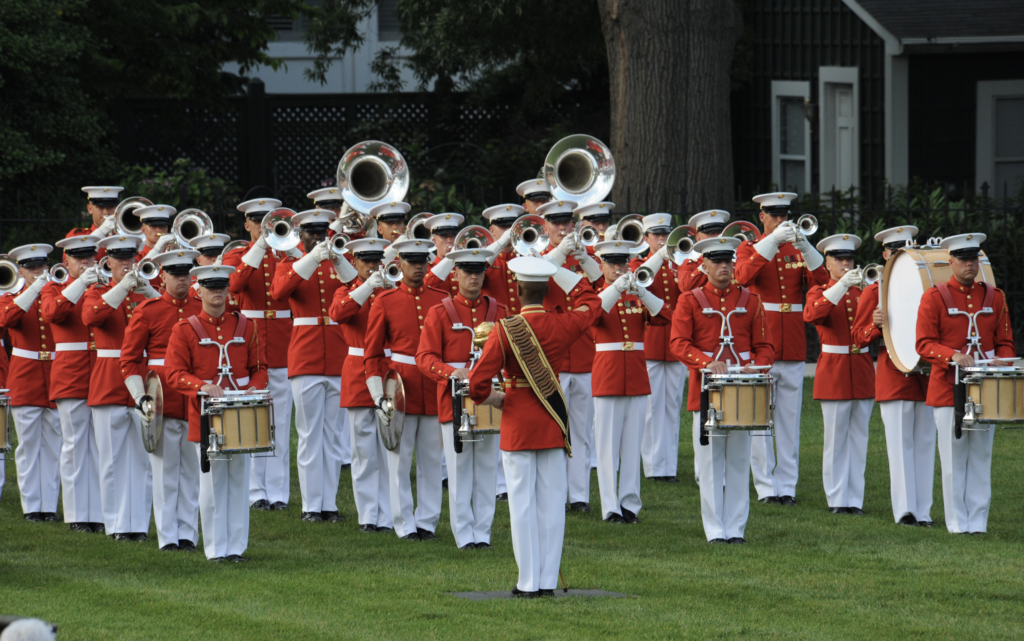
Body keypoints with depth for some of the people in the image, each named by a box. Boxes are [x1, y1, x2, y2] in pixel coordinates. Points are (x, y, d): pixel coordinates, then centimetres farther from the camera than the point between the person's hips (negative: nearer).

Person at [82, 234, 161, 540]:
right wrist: (121, 289, -24)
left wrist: (150, 293, -19)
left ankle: (139, 523, 4)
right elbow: (90, 317, -16)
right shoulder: (98, 293, 6)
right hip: (109, 385, -1)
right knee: (112, 459, 1)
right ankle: (117, 524, 5)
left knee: (143, 458, 0)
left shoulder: (147, 293, 10)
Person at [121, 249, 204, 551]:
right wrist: (140, 397, -10)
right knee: (166, 469, 1)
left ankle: (188, 534, 10)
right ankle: (167, 536, 5)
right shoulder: (147, 311, 0)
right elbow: (129, 359, 1)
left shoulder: (204, 309, 8)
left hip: (197, 400, 3)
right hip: (163, 399, -3)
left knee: (192, 469, 5)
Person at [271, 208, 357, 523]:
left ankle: (329, 503, 9)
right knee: (310, 435, -2)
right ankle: (311, 505, 1)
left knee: (334, 433, 4)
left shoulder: (338, 266, 11)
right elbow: (279, 292, -17)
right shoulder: (290, 265, 5)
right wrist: (311, 260, -25)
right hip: (306, 361, -2)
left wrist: (339, 261, -21)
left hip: (338, 360, 2)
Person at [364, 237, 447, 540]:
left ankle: (428, 521, 13)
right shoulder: (385, 302, 1)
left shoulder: (441, 300, 7)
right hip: (400, 387, -2)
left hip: (435, 390, 2)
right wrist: (378, 396, -7)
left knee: (432, 459, 5)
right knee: (400, 460, 0)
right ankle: (405, 524, 6)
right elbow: (372, 354, 2)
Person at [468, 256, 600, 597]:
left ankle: (529, 582, 2)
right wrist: (559, 273, 18)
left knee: (523, 502, 2)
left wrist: (495, 399, 4)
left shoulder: (506, 331, -14)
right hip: (553, 423, 3)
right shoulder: (564, 325, -5)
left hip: (518, 423, -3)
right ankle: (548, 581, 8)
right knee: (552, 501, 7)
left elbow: (478, 383, -17)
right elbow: (590, 302, 19)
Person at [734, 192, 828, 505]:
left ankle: (787, 486, 8)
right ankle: (766, 487, 1)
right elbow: (743, 276, -20)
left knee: (790, 420, 5)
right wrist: (773, 241, -28)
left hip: (792, 347, 3)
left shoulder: (798, 251, 10)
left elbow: (821, 282, -6)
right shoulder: (750, 249, 3)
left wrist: (805, 247, -20)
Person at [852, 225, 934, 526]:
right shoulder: (874, 292, 5)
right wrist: (876, 324, -17)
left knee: (925, 443, 2)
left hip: (927, 375, 4)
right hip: (894, 375, -4)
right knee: (900, 443, -6)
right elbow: (859, 338, 2)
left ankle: (923, 510, 4)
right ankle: (904, 510, -7)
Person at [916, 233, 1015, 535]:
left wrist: (1003, 360, -10)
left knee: (981, 457, 4)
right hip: (948, 390, -3)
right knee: (953, 459, -1)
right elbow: (925, 344, -6)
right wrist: (954, 356, -24)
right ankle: (957, 523, 4)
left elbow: (1005, 342, 13)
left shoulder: (994, 297, 11)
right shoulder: (934, 298, 0)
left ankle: (978, 521, 7)